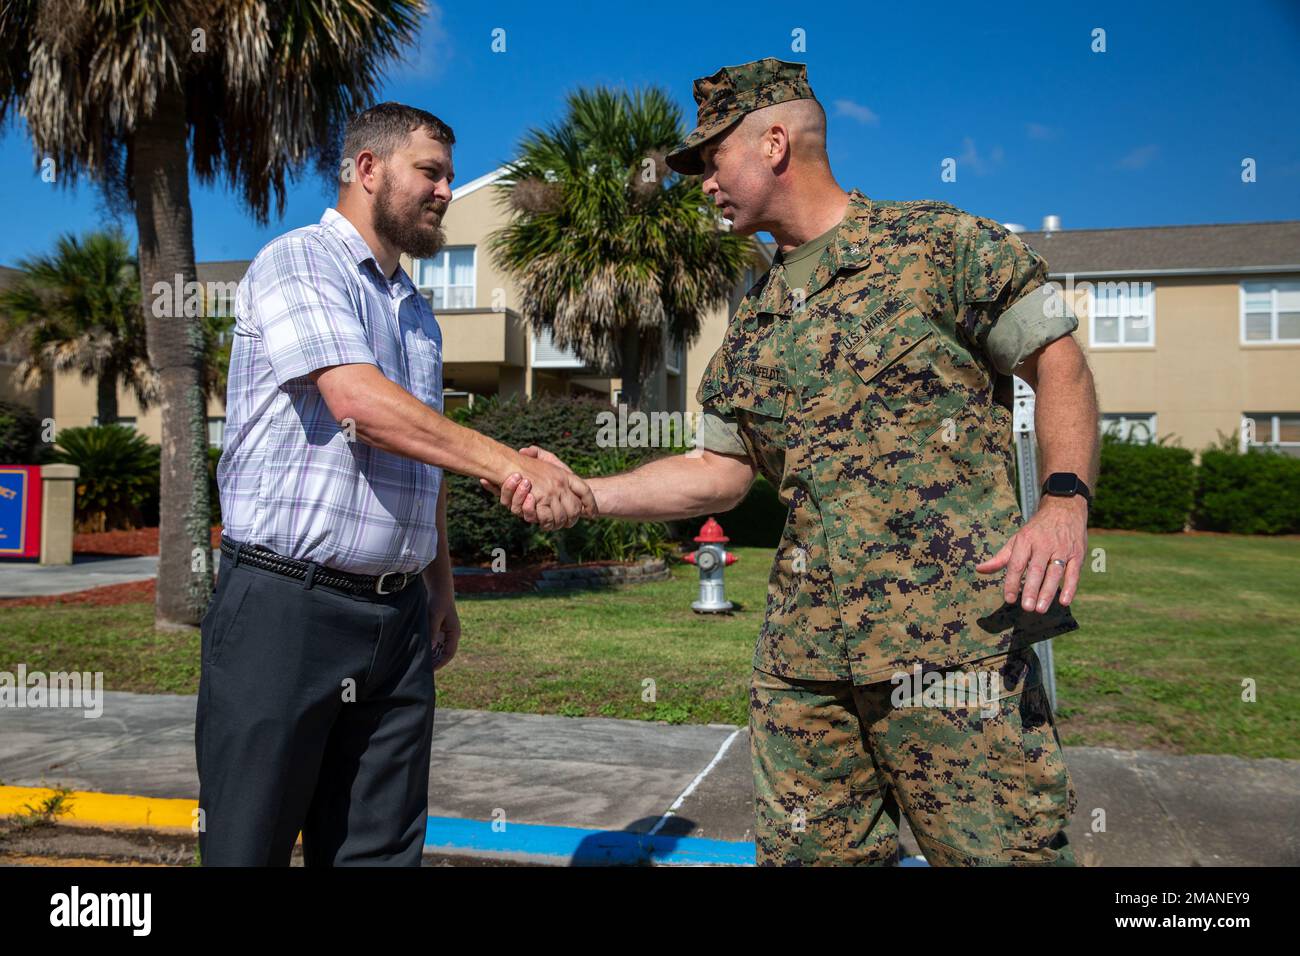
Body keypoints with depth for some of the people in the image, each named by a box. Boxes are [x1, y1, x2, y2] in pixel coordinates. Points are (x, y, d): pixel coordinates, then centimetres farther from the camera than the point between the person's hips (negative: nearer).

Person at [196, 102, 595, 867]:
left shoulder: (417, 311, 18)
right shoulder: (299, 264, -5)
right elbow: (361, 403, -22)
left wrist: (442, 588, 19)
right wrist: (509, 464, -26)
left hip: (397, 617, 7)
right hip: (286, 604, -7)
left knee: (381, 848, 10)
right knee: (248, 845, 4)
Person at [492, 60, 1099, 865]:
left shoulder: (937, 244, 0)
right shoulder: (755, 322, 18)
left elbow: (1058, 361, 0)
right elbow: (720, 471, 17)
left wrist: (1065, 500, -17)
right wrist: (578, 492, 9)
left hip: (950, 638, -5)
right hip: (801, 650, 6)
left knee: (1002, 850, -1)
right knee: (807, 849, 12)